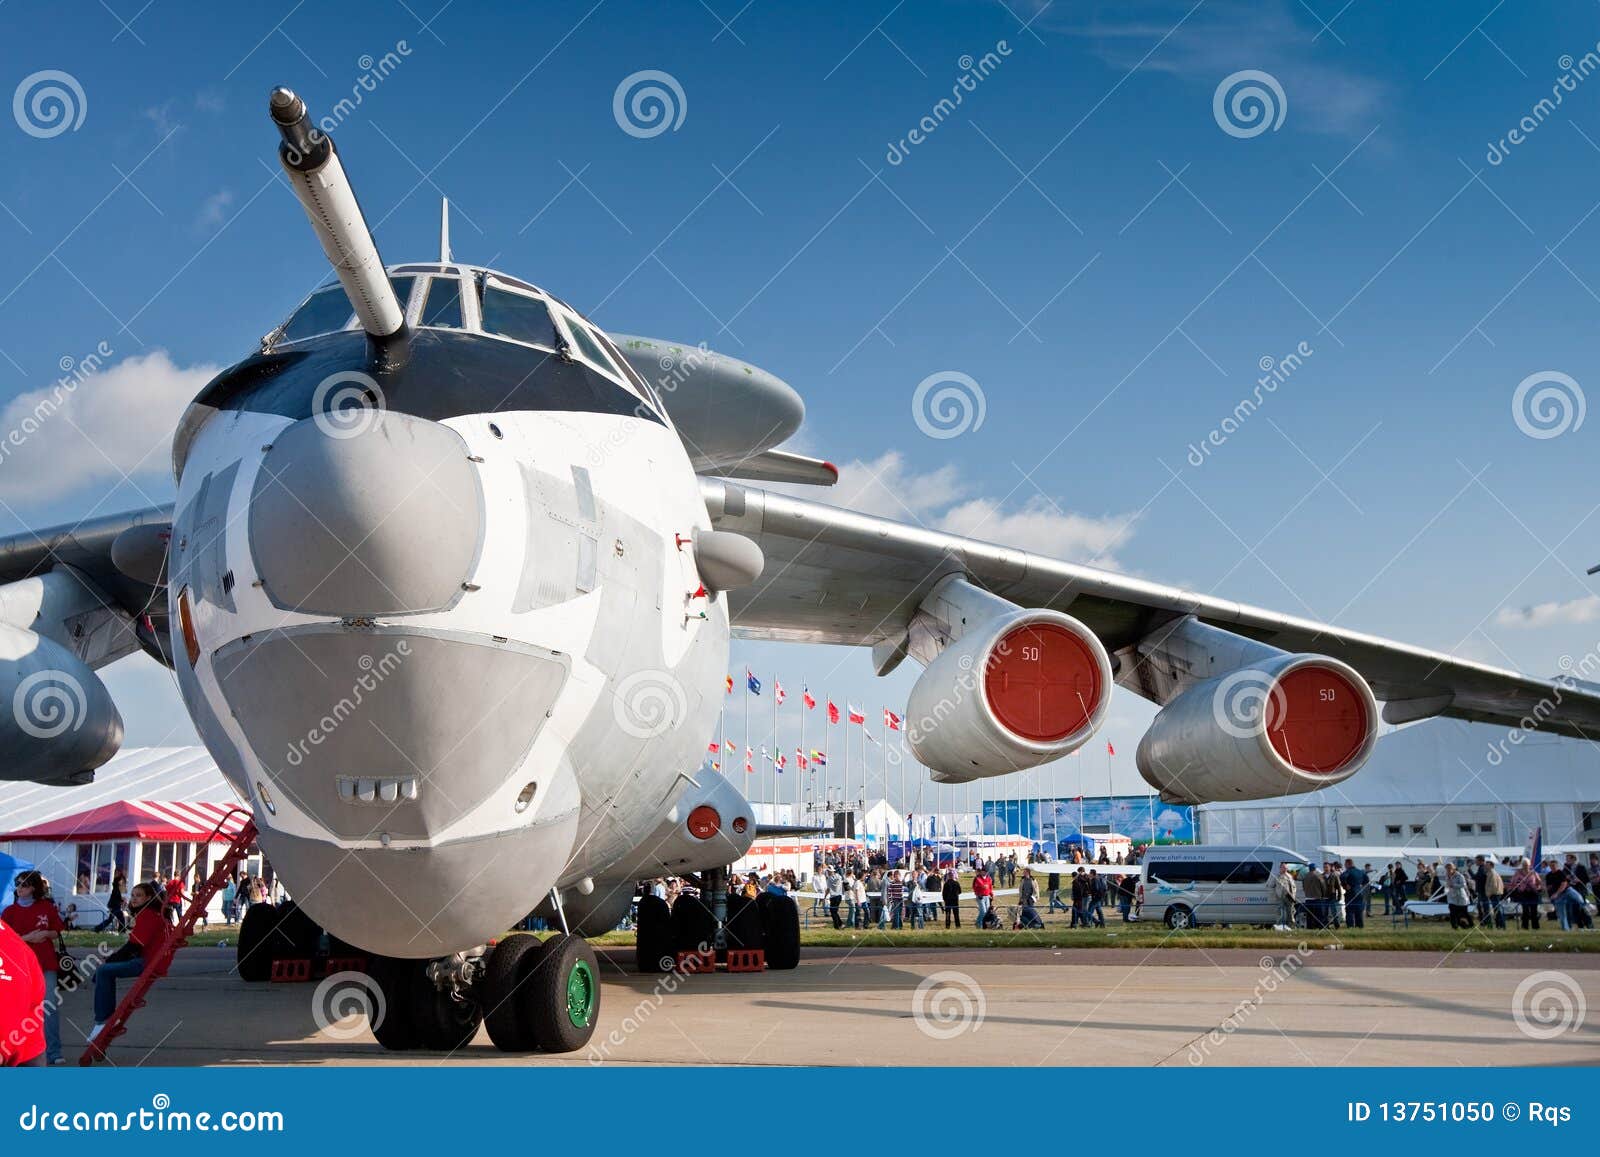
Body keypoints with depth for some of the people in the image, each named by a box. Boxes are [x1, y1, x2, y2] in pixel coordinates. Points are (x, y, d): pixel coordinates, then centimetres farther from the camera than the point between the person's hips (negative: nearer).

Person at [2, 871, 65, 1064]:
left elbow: (57, 933, 10)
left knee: (52, 1006, -5)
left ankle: (53, 1053, -1)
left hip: (46, 964, 0)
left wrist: (46, 934, -12)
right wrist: (27, 937, -15)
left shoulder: (47, 907, 4)